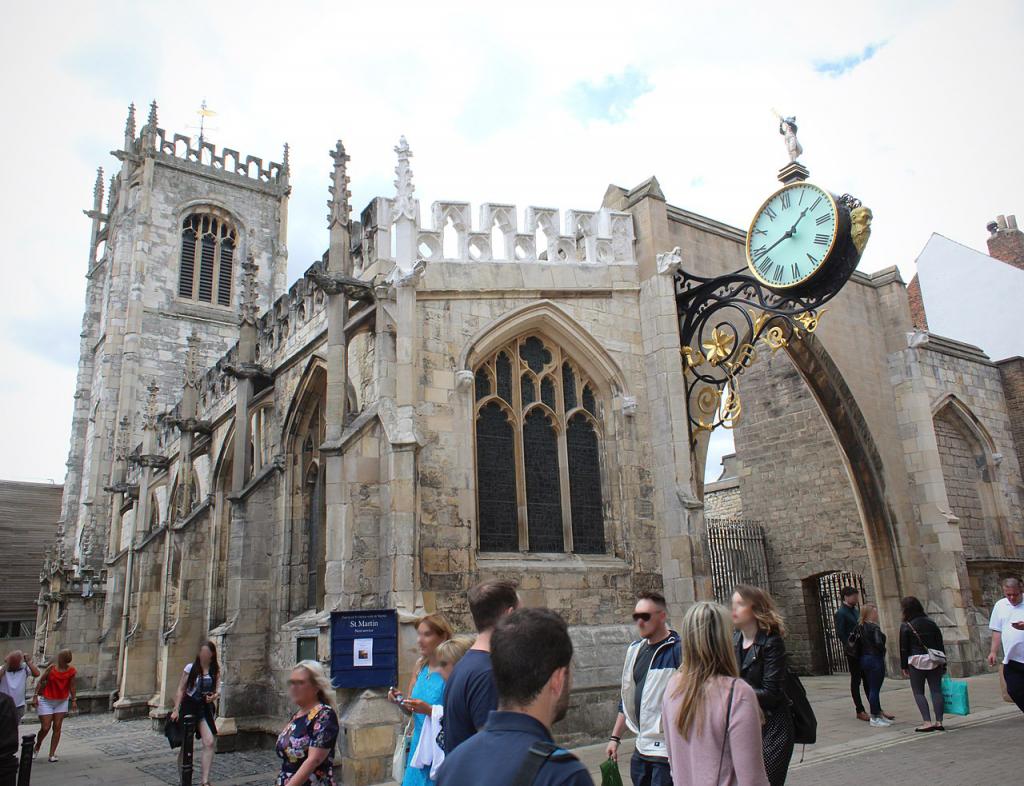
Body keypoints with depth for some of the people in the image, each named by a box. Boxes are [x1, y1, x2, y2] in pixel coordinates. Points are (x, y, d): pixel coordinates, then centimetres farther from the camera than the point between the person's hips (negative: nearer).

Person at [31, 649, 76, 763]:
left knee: (57, 728, 0)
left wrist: (74, 700, -3)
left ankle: (52, 754, 7)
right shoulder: (51, 668, -14)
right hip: (46, 701, -2)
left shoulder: (71, 671, -8)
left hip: (62, 702, 2)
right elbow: (40, 681, -6)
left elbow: (71, 686, -1)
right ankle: (37, 746, 29)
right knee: (45, 728, -2)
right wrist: (35, 696, -11)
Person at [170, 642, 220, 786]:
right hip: (189, 706, -1)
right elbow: (181, 689, -1)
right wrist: (176, 710, -6)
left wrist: (215, 696, -19)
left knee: (210, 742, -16)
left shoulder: (215, 670, 4)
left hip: (205, 708, 1)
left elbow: (218, 688, 4)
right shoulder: (190, 668, -3)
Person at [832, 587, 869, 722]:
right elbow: (840, 634, -16)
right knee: (856, 681, 1)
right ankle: (860, 711, 8)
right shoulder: (840, 613, -11)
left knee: (867, 680, 12)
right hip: (853, 652, -7)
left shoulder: (854, 611, 13)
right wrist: (851, 649, -20)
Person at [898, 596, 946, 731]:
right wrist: (943, 664, 16)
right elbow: (940, 645, 10)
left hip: (916, 661, -5)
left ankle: (927, 722, -7)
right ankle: (939, 722, 5)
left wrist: (904, 666, 2)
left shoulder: (906, 626, -7)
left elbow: (904, 649, -6)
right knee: (936, 690, 7)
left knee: (918, 692, 2)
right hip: (934, 661, 5)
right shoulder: (931, 623, 7)